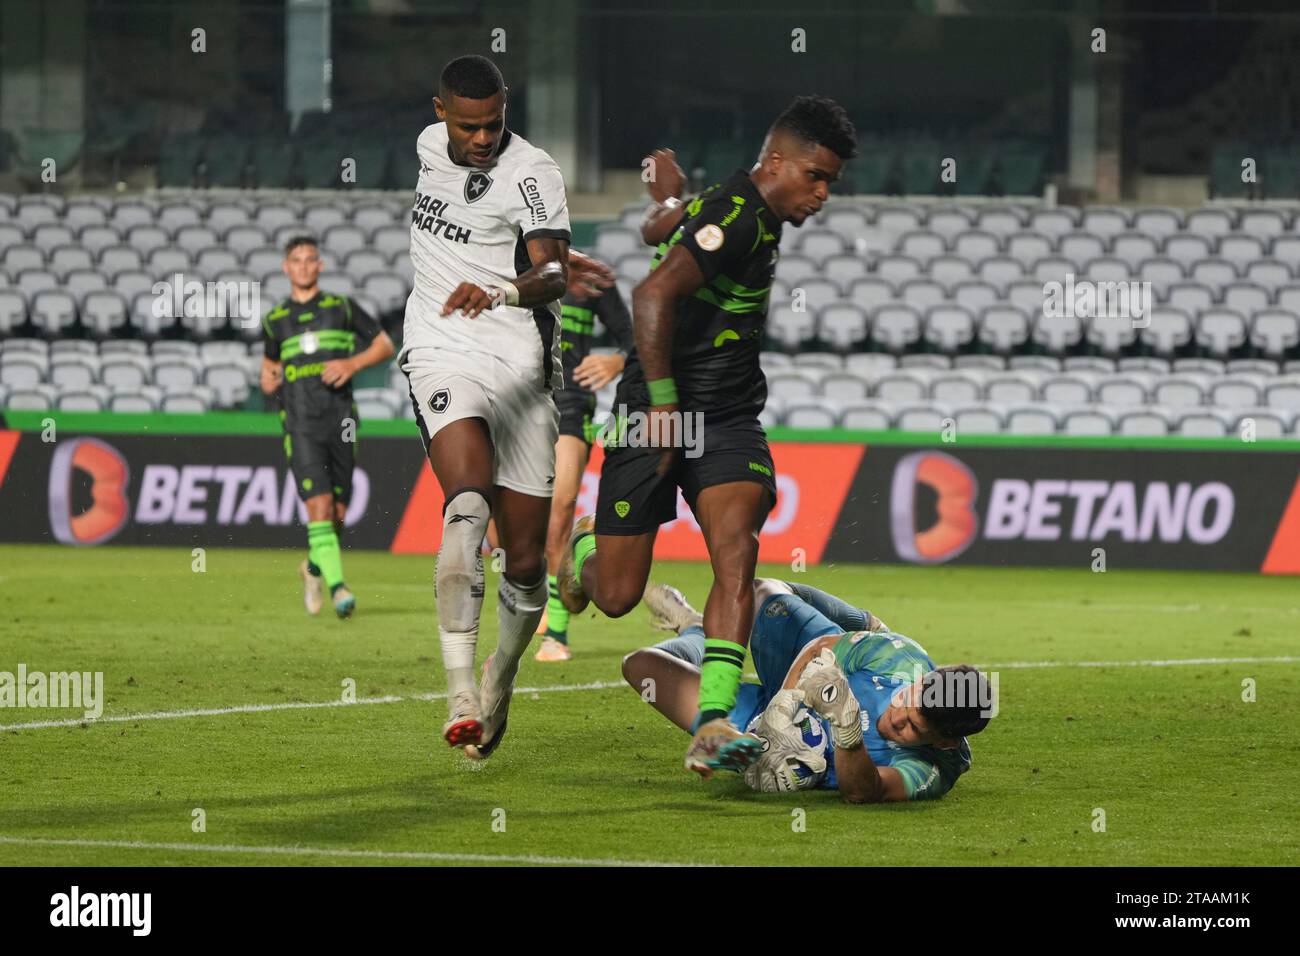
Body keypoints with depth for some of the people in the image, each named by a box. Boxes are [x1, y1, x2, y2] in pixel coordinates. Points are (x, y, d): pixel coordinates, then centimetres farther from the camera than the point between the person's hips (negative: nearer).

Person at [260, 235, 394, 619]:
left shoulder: (341, 308, 10)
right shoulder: (275, 320, 14)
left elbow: (385, 346, 12)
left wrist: (353, 363, -6)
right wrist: (268, 379, 7)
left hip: (340, 418, 0)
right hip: (300, 425, 0)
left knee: (338, 512, 3)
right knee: (319, 505, -16)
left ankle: (314, 567, 31)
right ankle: (337, 587, -21)